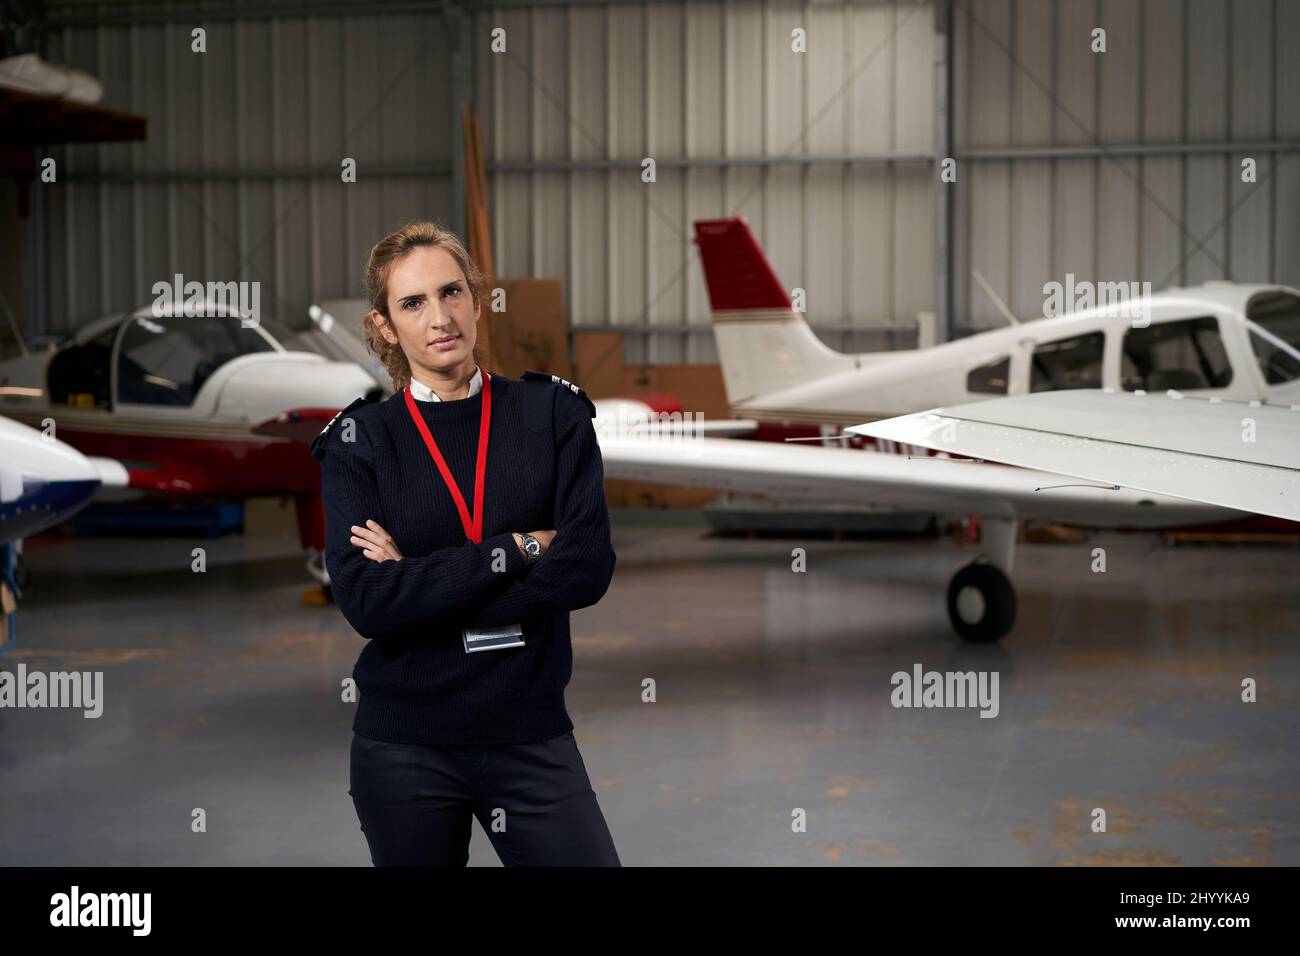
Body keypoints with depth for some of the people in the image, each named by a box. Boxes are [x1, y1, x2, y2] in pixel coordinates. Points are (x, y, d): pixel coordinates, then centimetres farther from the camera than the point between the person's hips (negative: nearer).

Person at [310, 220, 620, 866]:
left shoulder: (553, 413, 1)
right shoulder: (358, 442, -1)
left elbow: (588, 568, -11)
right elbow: (364, 601, -14)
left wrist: (421, 584, -13)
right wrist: (520, 548, -16)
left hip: (531, 736, 0)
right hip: (402, 749, 0)